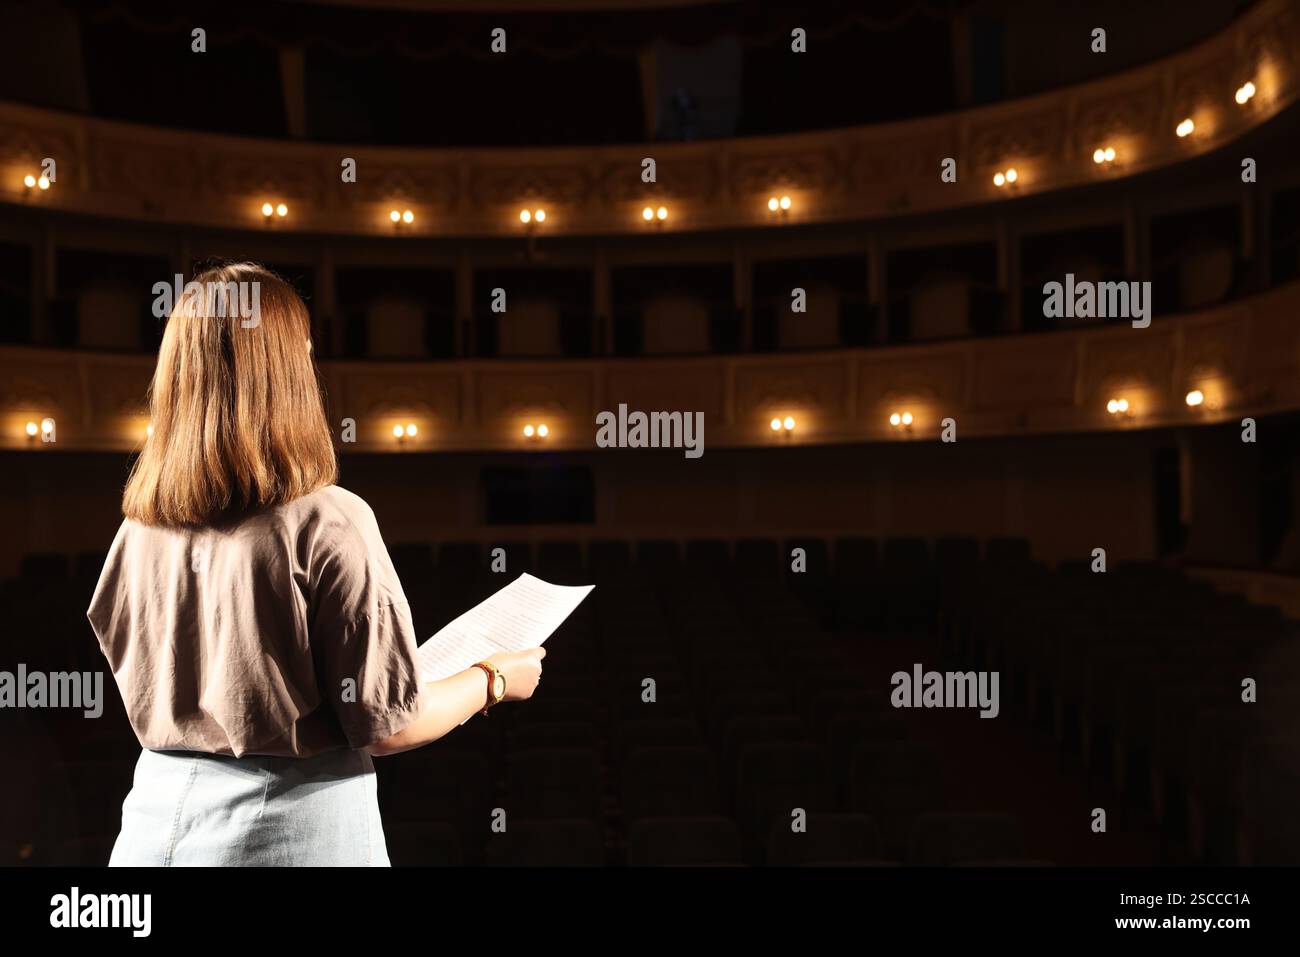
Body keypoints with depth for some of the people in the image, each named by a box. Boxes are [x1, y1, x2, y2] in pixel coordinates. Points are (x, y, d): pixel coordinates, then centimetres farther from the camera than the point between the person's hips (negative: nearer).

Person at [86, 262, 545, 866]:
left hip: (159, 817, 5)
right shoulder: (327, 523, -19)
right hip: (293, 824, -5)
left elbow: (147, 692, 11)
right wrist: (494, 679, 1)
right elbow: (386, 725, -15)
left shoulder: (137, 532, -2)